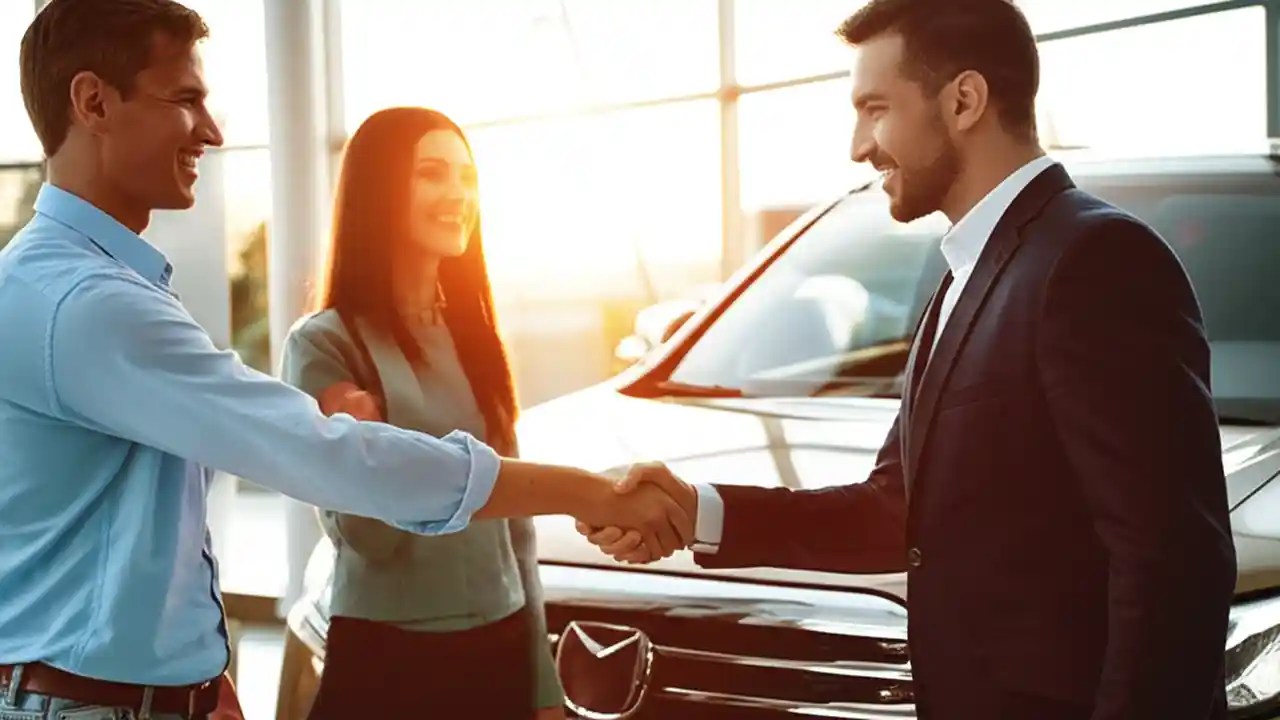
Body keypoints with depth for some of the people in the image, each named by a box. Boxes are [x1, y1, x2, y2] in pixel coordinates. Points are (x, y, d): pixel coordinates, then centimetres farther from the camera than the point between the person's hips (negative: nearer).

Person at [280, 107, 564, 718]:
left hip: (500, 648, 6)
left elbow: (516, 521, 11)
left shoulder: (473, 336, 9)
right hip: (386, 656, -6)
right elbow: (370, 539, -13)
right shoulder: (325, 343, -10)